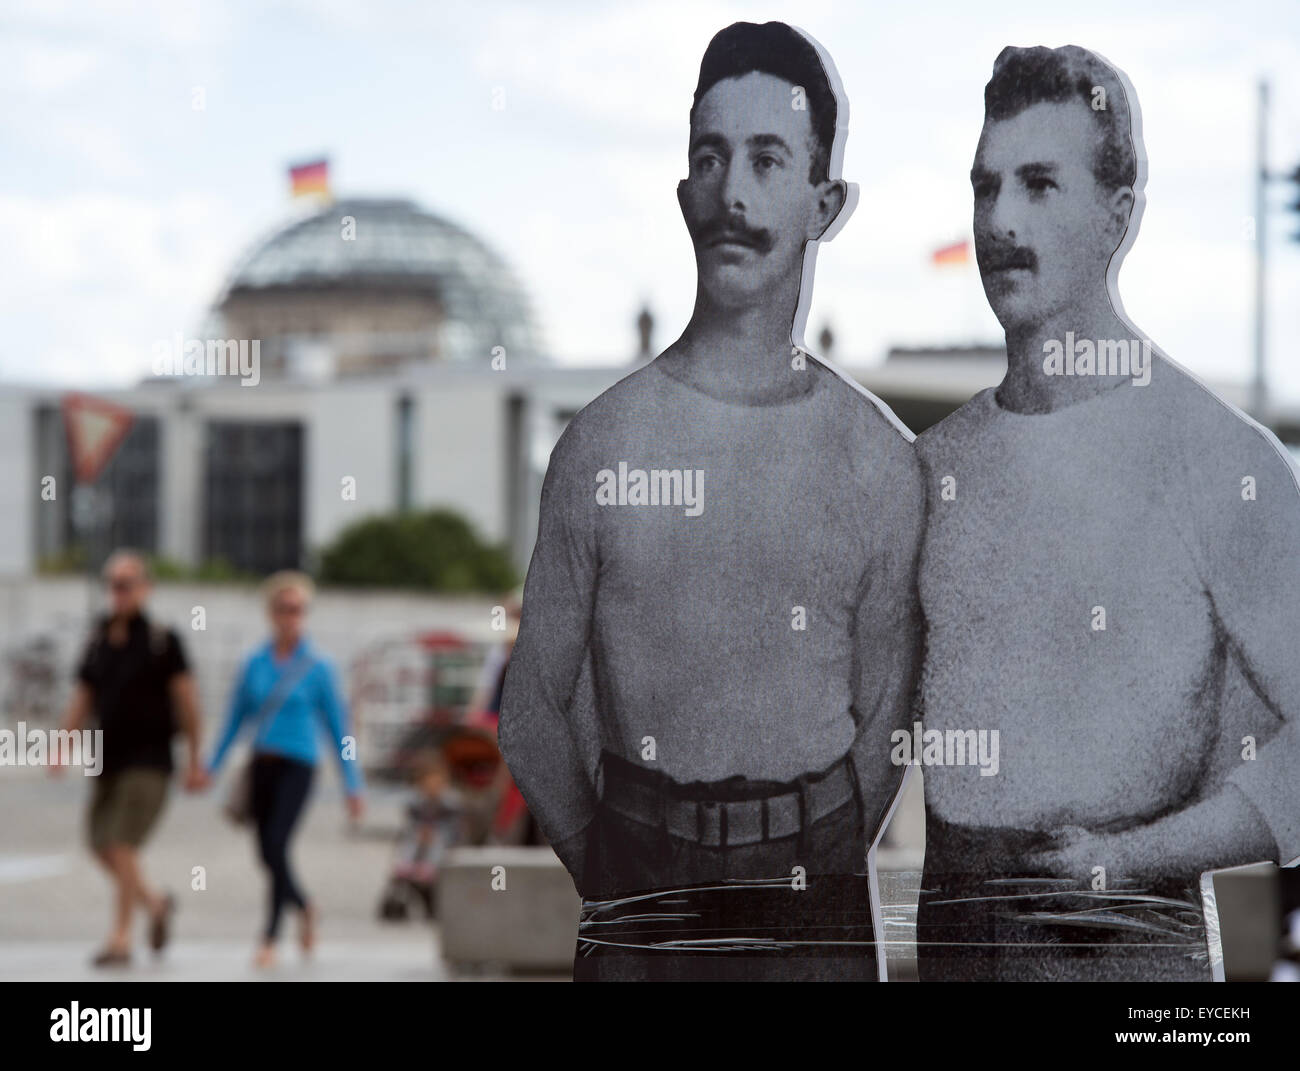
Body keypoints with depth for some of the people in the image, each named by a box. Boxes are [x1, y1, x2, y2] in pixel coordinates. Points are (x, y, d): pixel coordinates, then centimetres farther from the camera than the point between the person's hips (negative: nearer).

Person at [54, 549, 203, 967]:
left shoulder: (162, 640, -6)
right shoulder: (99, 640, 8)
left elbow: (186, 698, -5)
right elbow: (82, 699, 11)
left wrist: (194, 759, -6)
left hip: (149, 762, -6)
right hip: (109, 760, 6)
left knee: (122, 846, -14)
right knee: (102, 847, 5)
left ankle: (120, 939, -7)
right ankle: (155, 903, 30)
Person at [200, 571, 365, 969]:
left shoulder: (317, 667, -2)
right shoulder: (255, 663, 6)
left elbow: (337, 727, 2)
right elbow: (236, 718, 15)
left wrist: (353, 785, 3)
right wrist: (212, 766, 12)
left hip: (297, 767, -4)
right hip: (262, 766, 4)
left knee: (276, 847, -17)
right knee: (268, 856, 9)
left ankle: (270, 940, -10)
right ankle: (304, 907, 38)